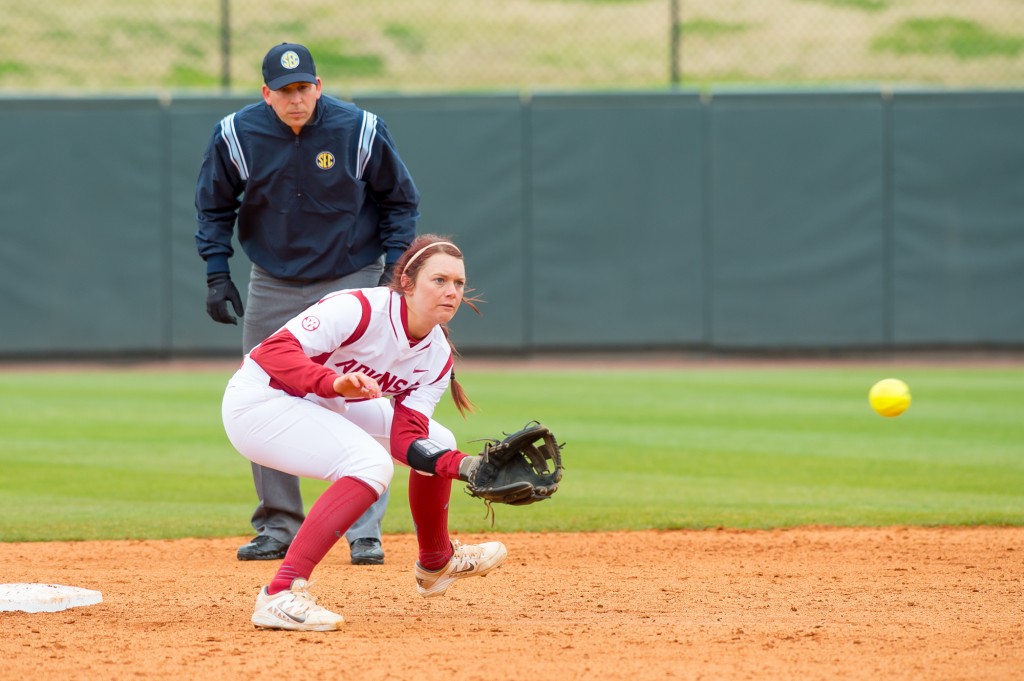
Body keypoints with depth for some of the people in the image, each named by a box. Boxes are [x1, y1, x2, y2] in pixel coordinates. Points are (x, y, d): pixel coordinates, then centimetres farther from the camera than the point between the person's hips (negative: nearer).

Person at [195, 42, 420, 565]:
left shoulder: (360, 131, -14)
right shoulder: (236, 136, -11)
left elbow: (400, 200, 0)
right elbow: (214, 207, 5)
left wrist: (393, 269, -7)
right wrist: (217, 276, -3)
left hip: (351, 281, -2)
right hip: (273, 285, 2)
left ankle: (365, 532, -5)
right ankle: (279, 527, 17)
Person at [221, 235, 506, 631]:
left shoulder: (436, 357, -2)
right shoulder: (360, 309, -26)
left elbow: (407, 442, -11)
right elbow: (275, 350, -33)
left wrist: (467, 467, -27)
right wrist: (333, 382, -49)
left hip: (324, 408, 9)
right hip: (258, 401, -9)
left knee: (438, 445, 13)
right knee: (370, 463, -31)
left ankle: (436, 563, 38)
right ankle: (281, 595, -39)